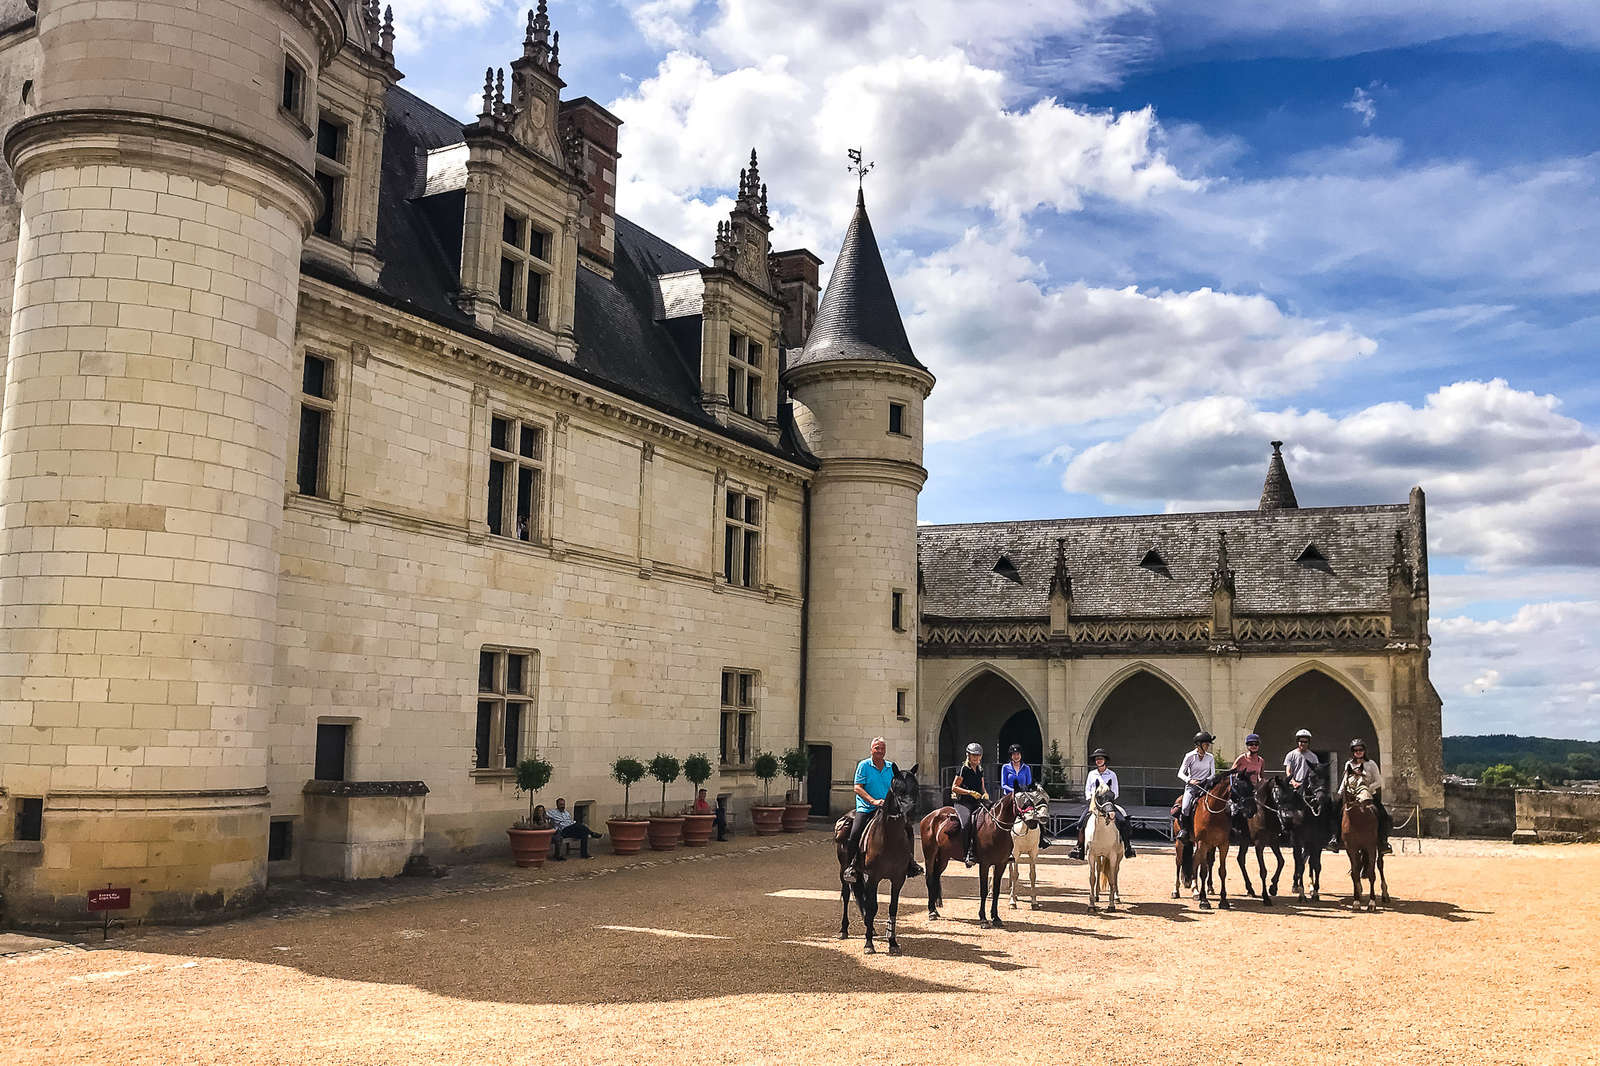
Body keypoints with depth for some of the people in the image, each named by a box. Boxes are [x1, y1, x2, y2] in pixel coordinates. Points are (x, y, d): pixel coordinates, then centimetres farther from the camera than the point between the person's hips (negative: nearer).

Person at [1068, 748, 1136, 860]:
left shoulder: (1112, 774, 7)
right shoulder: (1091, 774, 11)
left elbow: (1115, 792, 7)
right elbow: (1087, 790, 13)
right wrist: (1091, 801, -4)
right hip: (1093, 802, 1)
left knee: (1123, 822, -20)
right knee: (1081, 823, -18)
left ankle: (1128, 847, -9)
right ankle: (1079, 847, -6)